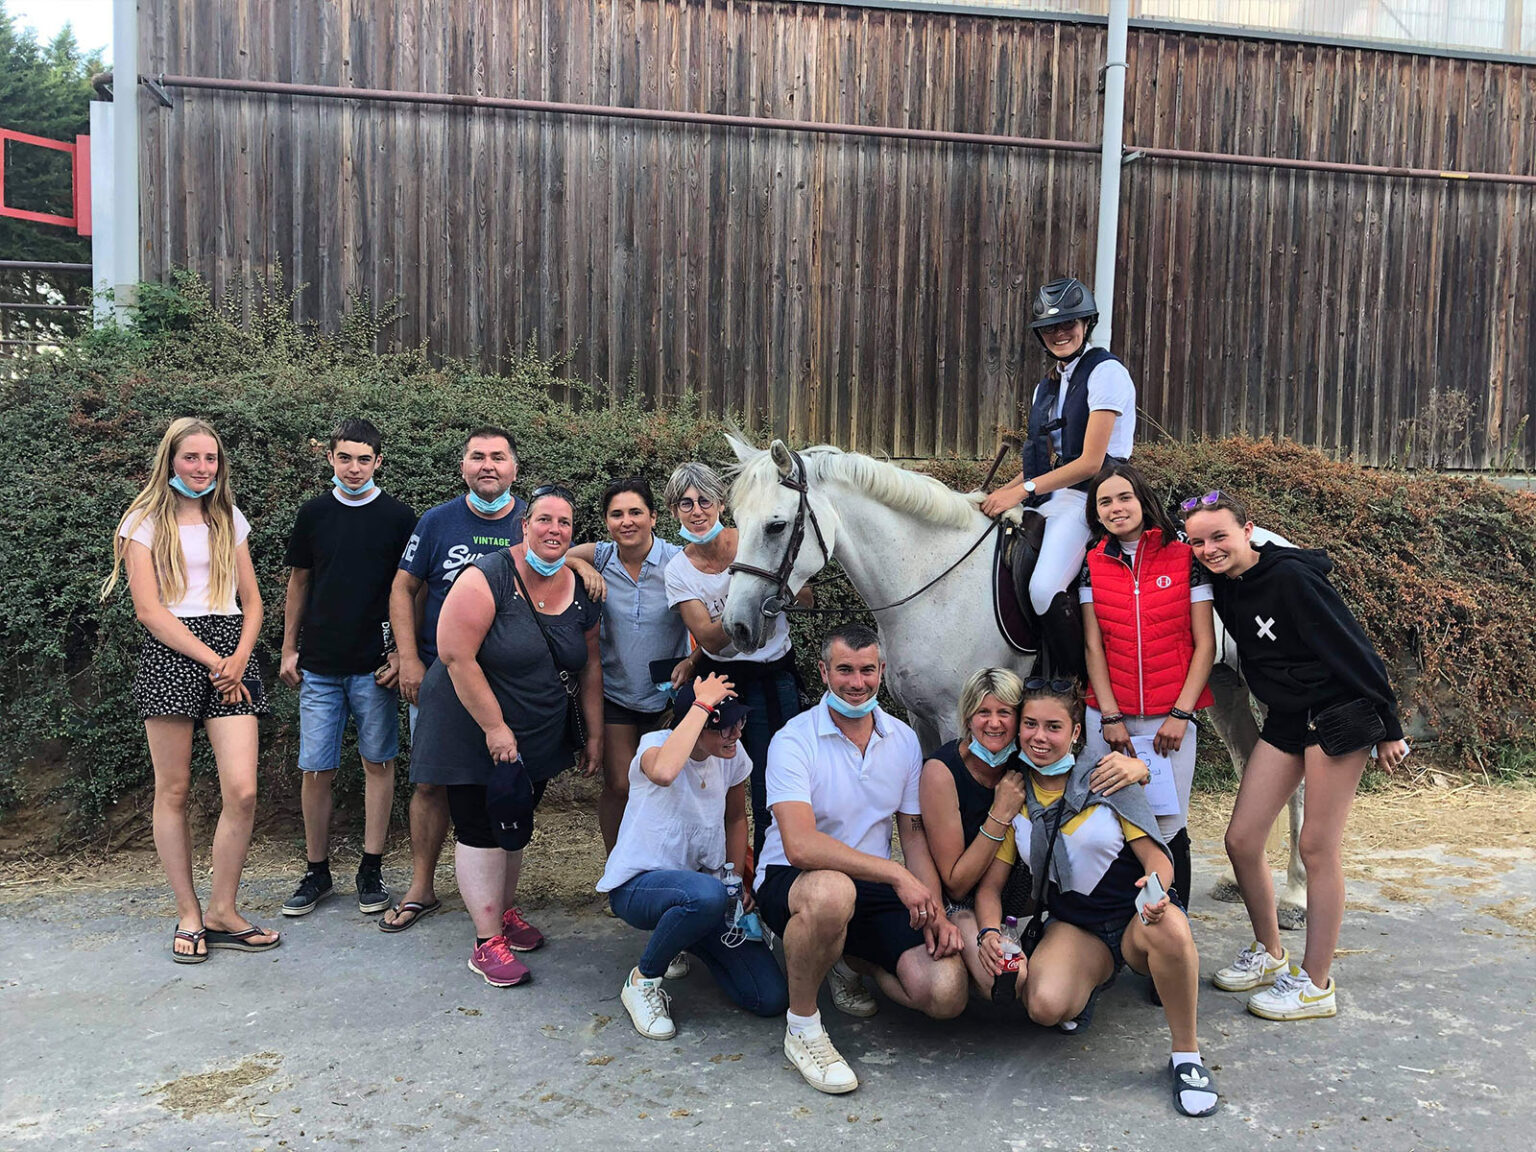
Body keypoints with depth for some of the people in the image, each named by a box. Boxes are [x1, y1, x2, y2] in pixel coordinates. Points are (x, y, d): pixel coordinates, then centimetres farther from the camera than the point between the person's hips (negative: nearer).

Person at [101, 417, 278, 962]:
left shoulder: (230, 520, 16)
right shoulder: (145, 522, 4)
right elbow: (149, 609, -4)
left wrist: (239, 657, -2)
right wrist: (212, 660, -10)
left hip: (230, 655, 3)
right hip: (171, 654, -3)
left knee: (242, 790, -8)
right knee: (173, 790, 2)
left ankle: (222, 913, 7)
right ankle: (188, 915, 15)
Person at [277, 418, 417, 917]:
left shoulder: (398, 517, 0)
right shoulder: (314, 514, 7)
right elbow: (299, 582, 14)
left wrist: (402, 652, -5)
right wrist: (289, 649, 11)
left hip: (374, 666, -2)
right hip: (318, 666, 2)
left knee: (378, 763, 5)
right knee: (316, 769, 3)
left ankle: (372, 870, 16)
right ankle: (317, 872, 18)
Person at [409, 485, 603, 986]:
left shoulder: (580, 591, 0)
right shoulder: (489, 578, -20)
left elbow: (589, 666, 9)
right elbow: (456, 656, -23)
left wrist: (594, 734, 9)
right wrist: (495, 728, -21)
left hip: (541, 734, 6)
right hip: (473, 731, -6)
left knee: (516, 825, 18)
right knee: (480, 829, -1)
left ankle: (506, 908, 38)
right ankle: (488, 941, 8)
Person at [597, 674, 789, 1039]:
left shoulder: (732, 756, -2)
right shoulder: (655, 745, -20)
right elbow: (663, 772, -48)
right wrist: (703, 704, -39)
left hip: (703, 882, 6)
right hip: (637, 885, -6)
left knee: (772, 998, -8)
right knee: (707, 894, -42)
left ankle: (690, 937, 19)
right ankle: (643, 981, -12)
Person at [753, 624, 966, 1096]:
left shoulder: (903, 739, 6)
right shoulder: (794, 740, -13)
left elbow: (914, 832, 10)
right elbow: (800, 846, -26)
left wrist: (937, 912, -5)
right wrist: (897, 875, -29)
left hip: (875, 889, 6)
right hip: (791, 882, -5)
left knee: (946, 995, -15)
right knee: (832, 890, -42)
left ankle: (849, 959, 17)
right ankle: (802, 1026, -14)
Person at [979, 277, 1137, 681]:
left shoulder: (1106, 371, -6)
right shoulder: (1046, 387, 19)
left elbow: (1090, 462, -13)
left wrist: (1023, 491, -16)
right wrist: (997, 494, 5)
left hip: (1089, 497, -8)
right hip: (1048, 499, 9)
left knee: (1044, 589, -29)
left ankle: (1080, 684, -10)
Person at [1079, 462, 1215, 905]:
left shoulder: (1185, 558, 0)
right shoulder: (1093, 565, 6)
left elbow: (1204, 645, -1)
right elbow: (1093, 647, 3)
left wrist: (1181, 714, -8)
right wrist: (1110, 717, -5)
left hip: (1170, 718, -1)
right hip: (1108, 717, 2)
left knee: (1167, 828, -2)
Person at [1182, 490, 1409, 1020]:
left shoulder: (1290, 577, -19)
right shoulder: (1224, 586, 3)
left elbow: (1352, 648, -15)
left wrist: (1389, 726, -11)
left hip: (1338, 715, -7)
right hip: (1285, 721, 7)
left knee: (1317, 847, -2)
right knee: (1241, 840, 4)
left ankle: (1316, 983, 11)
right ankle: (1269, 953, 25)